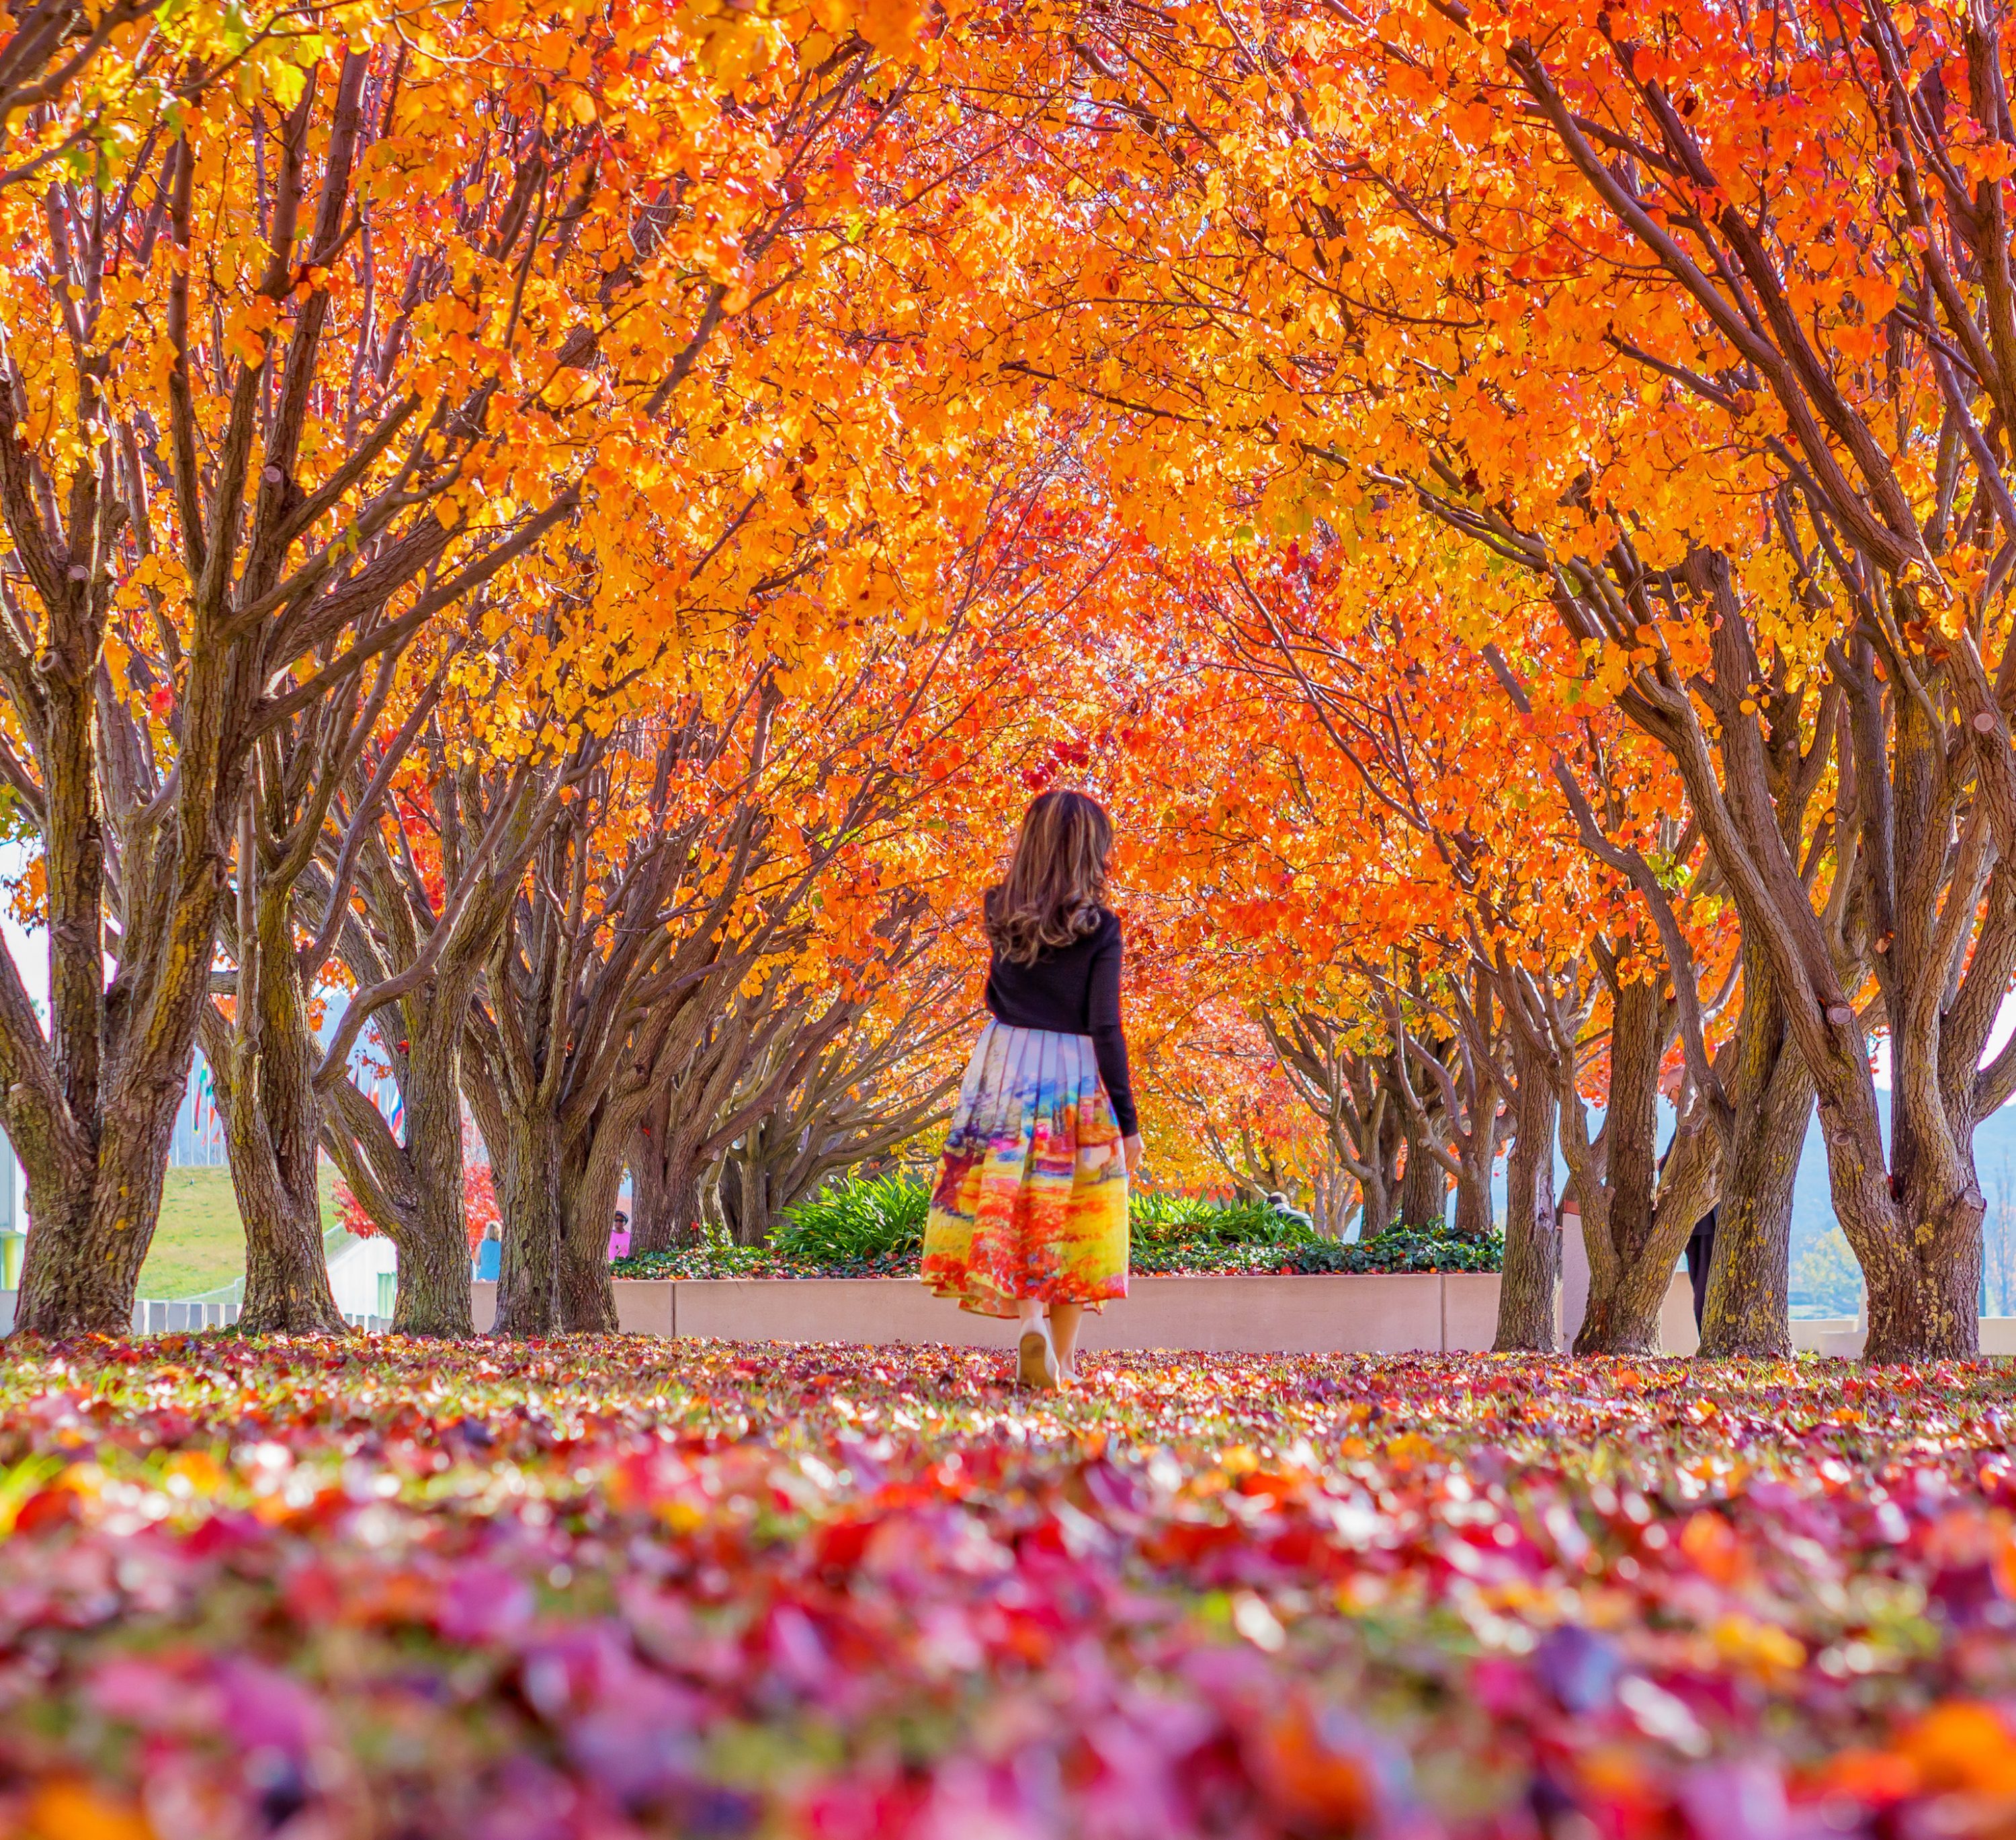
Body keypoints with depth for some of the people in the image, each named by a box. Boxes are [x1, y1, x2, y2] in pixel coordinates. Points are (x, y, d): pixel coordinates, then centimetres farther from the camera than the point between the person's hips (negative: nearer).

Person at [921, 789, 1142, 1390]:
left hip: (1005, 1063, 2)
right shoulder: (1099, 928, -8)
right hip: (1076, 1076, -2)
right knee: (1072, 1217, 9)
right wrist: (1128, 1122, -4)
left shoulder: (998, 911, 1)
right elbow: (1106, 1029, -10)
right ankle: (1062, 1357, 12)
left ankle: (1030, 1323, -23)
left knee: (1009, 1207, 1)